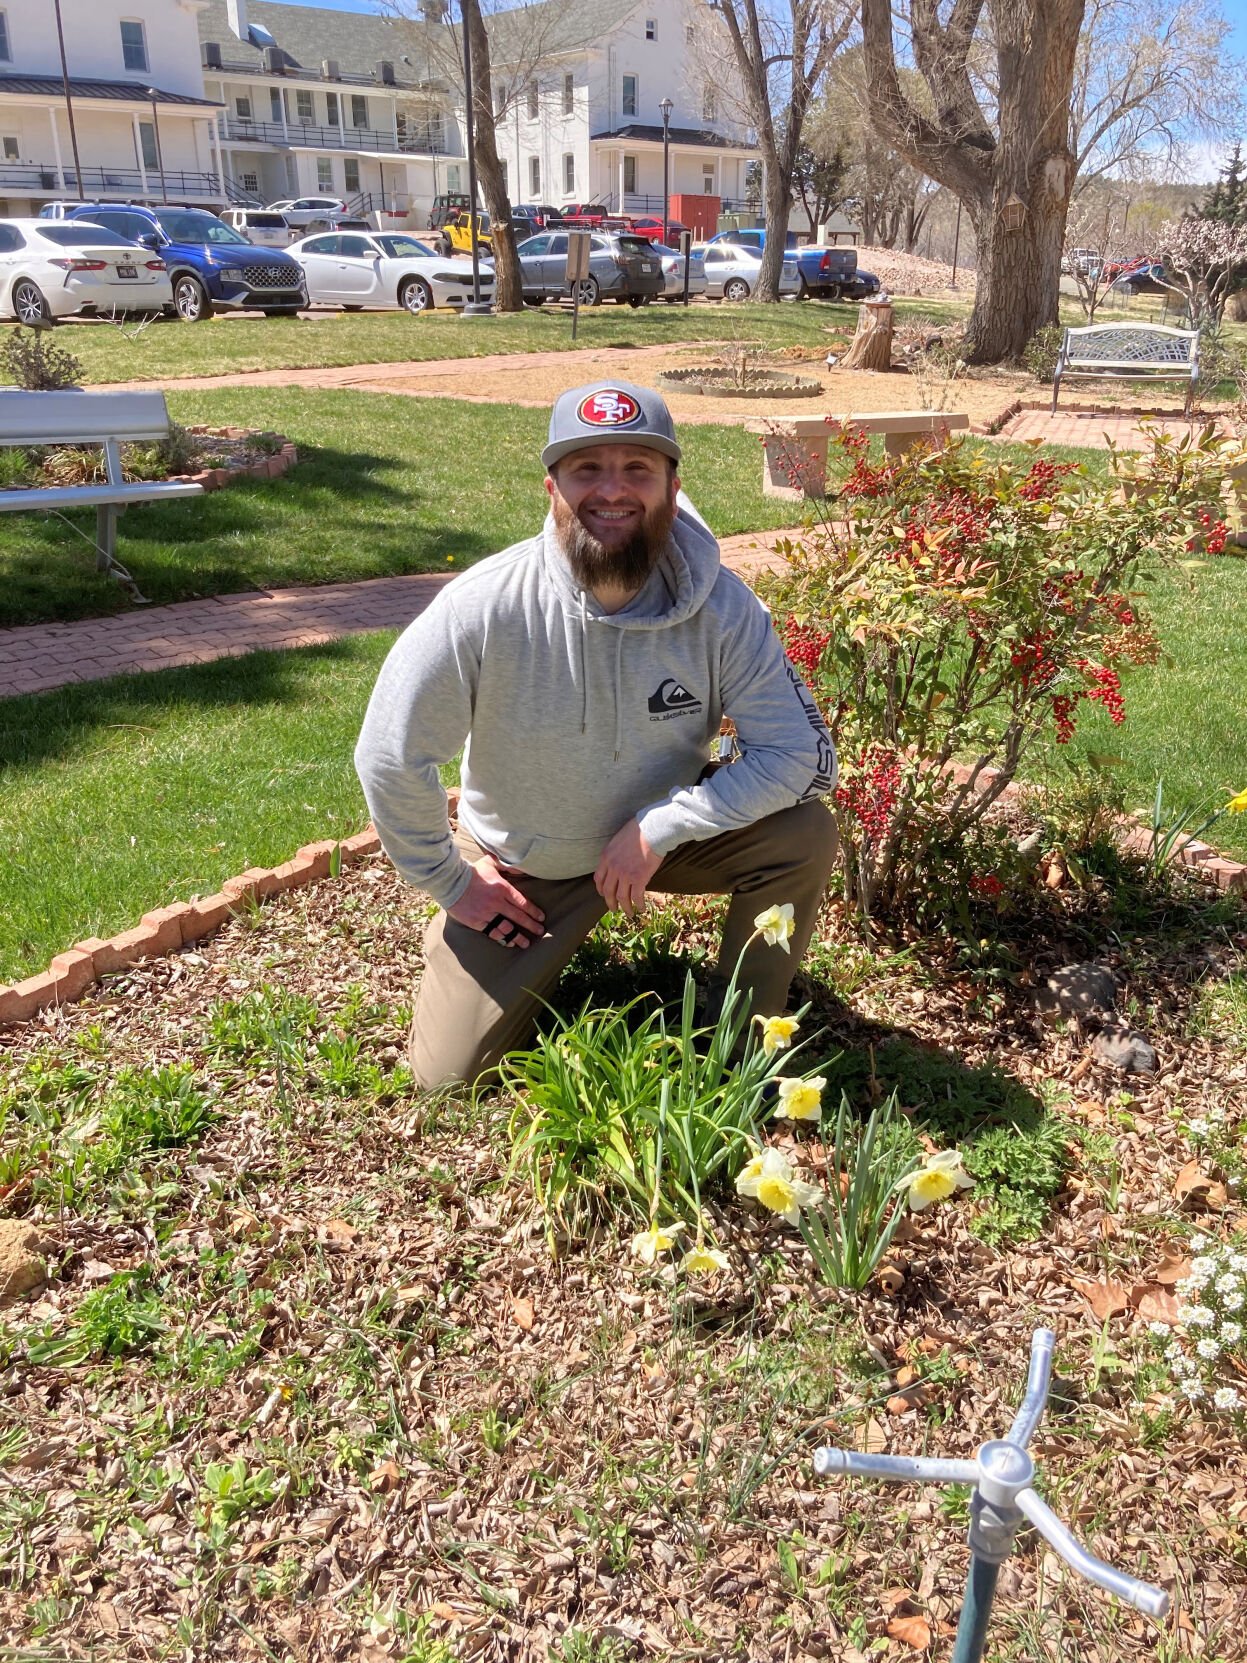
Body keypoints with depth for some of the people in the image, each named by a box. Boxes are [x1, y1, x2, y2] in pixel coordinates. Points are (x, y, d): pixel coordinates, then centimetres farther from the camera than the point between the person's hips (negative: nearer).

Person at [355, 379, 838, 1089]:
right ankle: (544, 958, 30)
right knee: (451, 1074, -2)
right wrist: (448, 882, -8)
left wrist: (658, 828, -28)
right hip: (520, 870, -1)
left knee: (805, 834, -24)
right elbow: (388, 758, -17)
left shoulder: (721, 606, -22)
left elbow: (804, 755, -21)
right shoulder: (481, 610, -27)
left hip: (661, 835, 1)